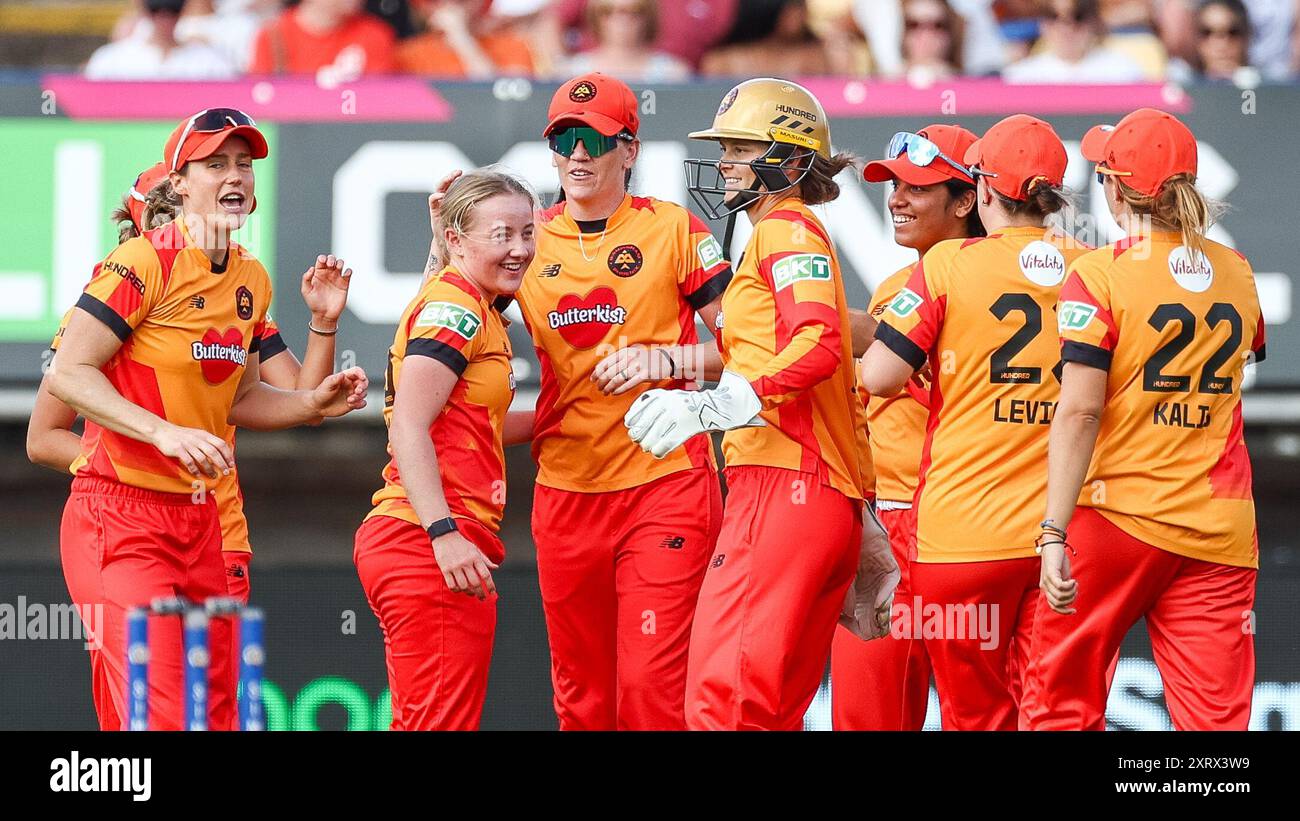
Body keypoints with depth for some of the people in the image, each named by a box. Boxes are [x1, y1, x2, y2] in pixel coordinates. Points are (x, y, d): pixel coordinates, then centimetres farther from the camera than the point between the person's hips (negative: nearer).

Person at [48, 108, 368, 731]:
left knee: (217, 713, 10)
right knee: (156, 716, -17)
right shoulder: (145, 261, -12)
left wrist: (312, 405, 6)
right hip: (120, 518, -8)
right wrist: (164, 432, -26)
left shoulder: (252, 281, 12)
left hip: (199, 519, 8)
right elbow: (70, 374, -16)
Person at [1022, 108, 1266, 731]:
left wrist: (1054, 533, -17)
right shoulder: (1236, 274, 8)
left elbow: (1080, 411, -16)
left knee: (1061, 701, 9)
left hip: (1117, 515, -4)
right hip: (1220, 527, 4)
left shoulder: (1101, 274, -9)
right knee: (1217, 716, -1)